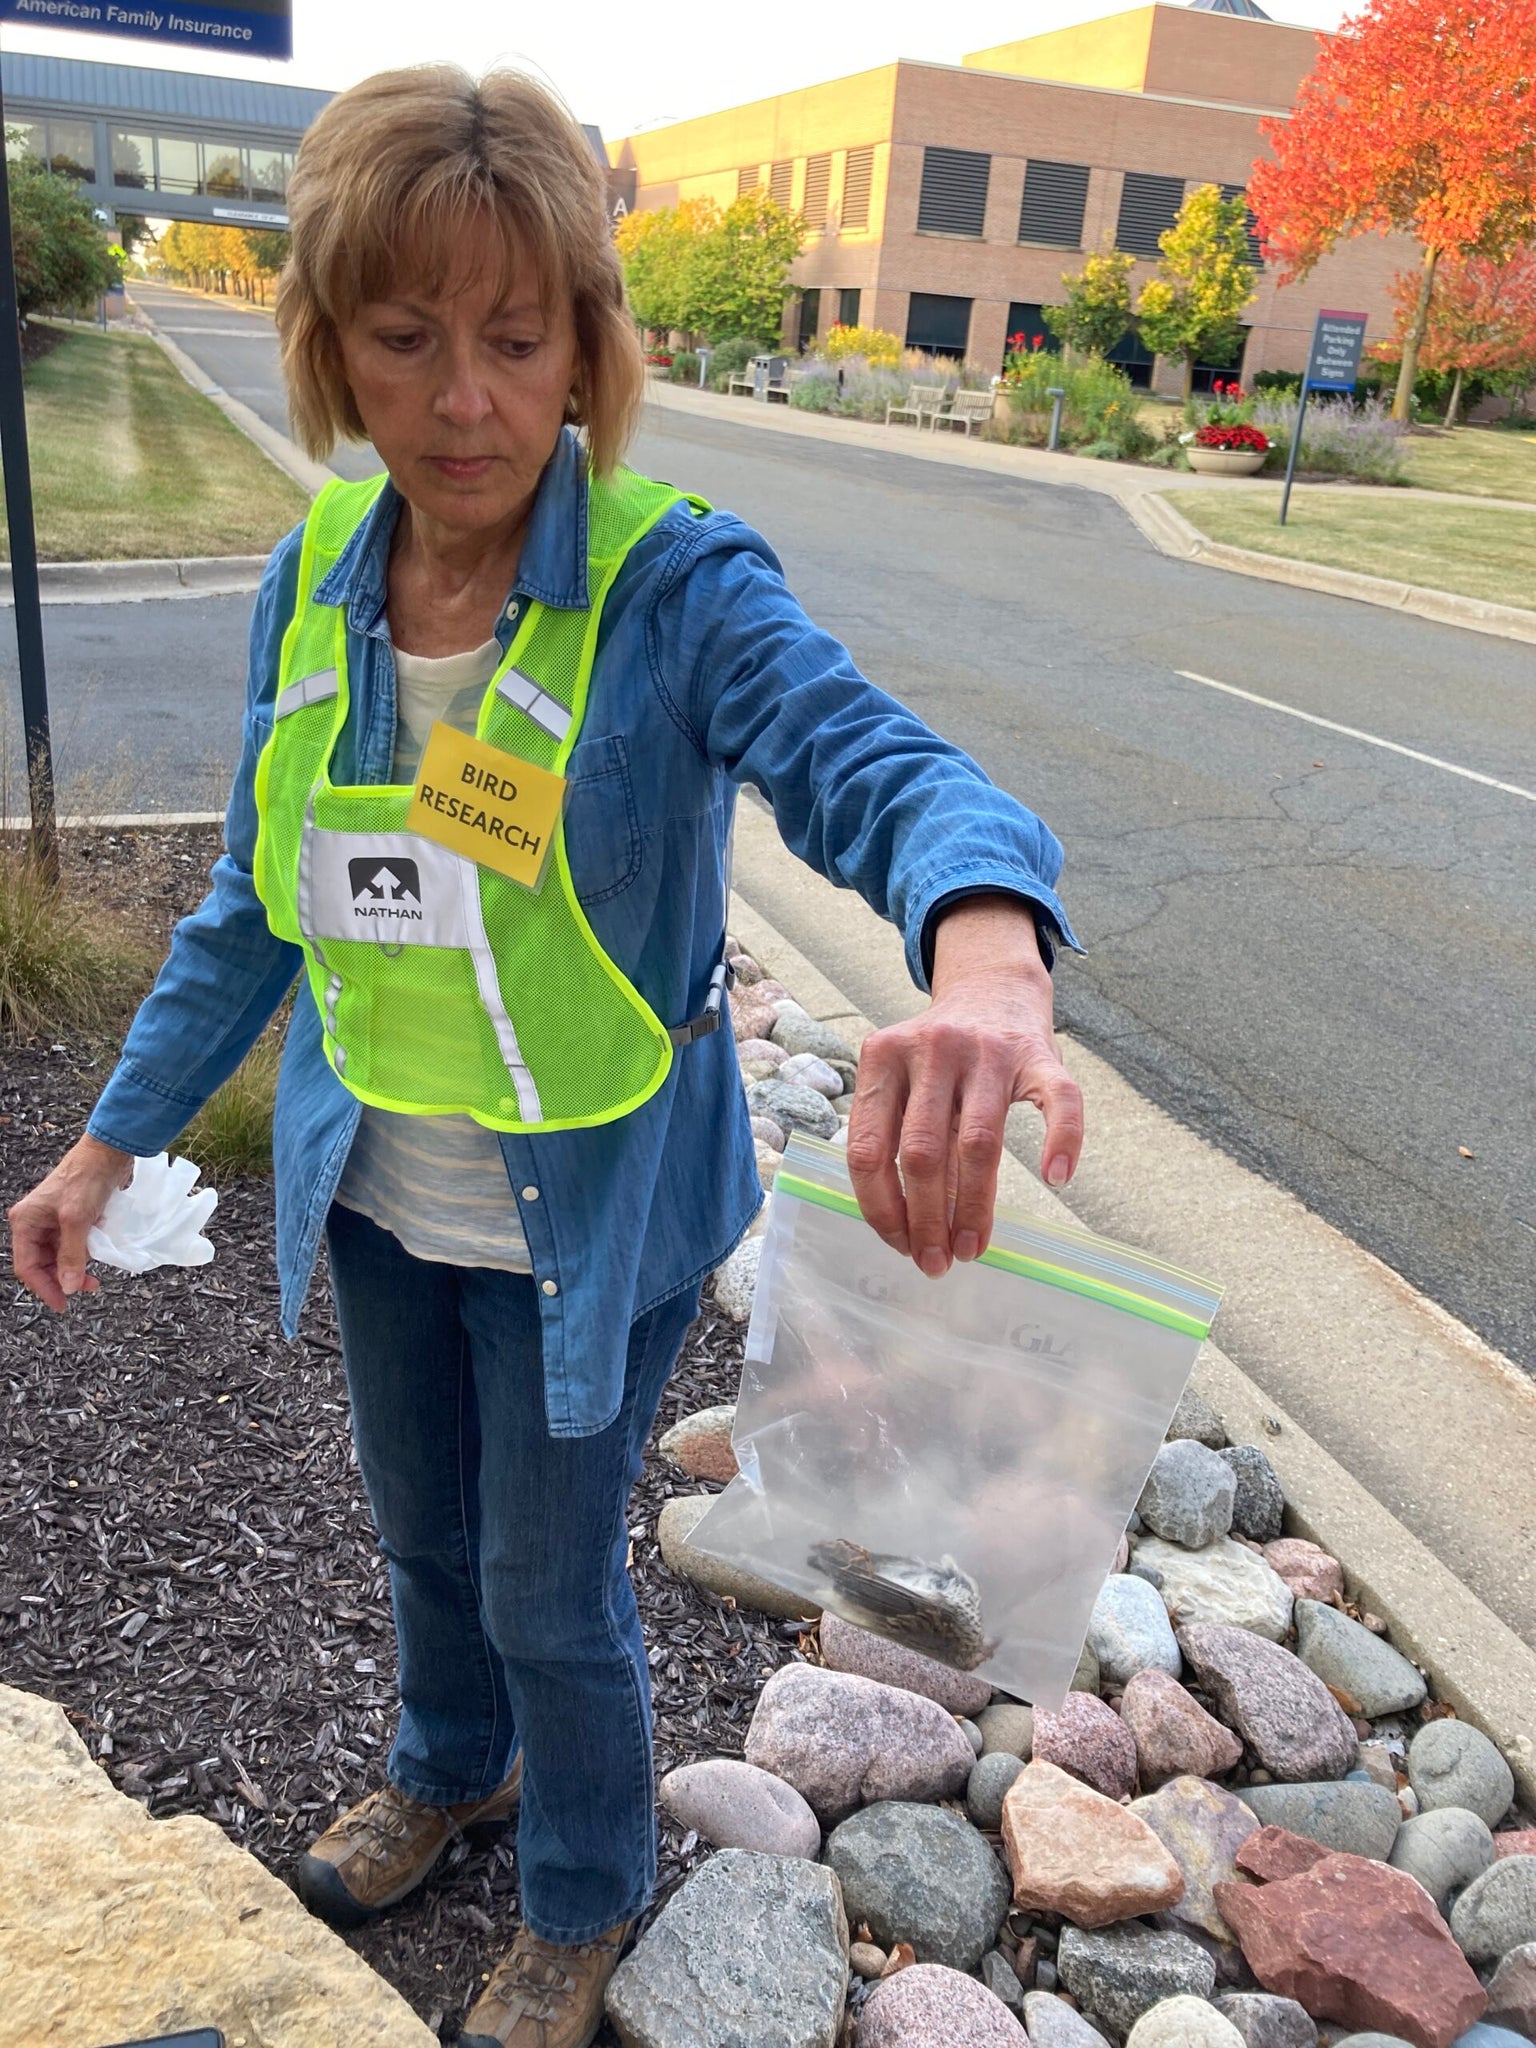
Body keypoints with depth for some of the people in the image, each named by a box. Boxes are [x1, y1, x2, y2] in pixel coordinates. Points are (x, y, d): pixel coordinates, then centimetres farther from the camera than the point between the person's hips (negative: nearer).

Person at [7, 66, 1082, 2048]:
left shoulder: (677, 584, -21)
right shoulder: (315, 581, -5)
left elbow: (887, 771, -36)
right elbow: (254, 902, 4)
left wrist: (985, 958, -59)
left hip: (590, 1213, -5)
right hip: (380, 1198, 5)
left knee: (550, 1589, 15)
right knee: (422, 1533, 27)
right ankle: (450, 1766, 61)